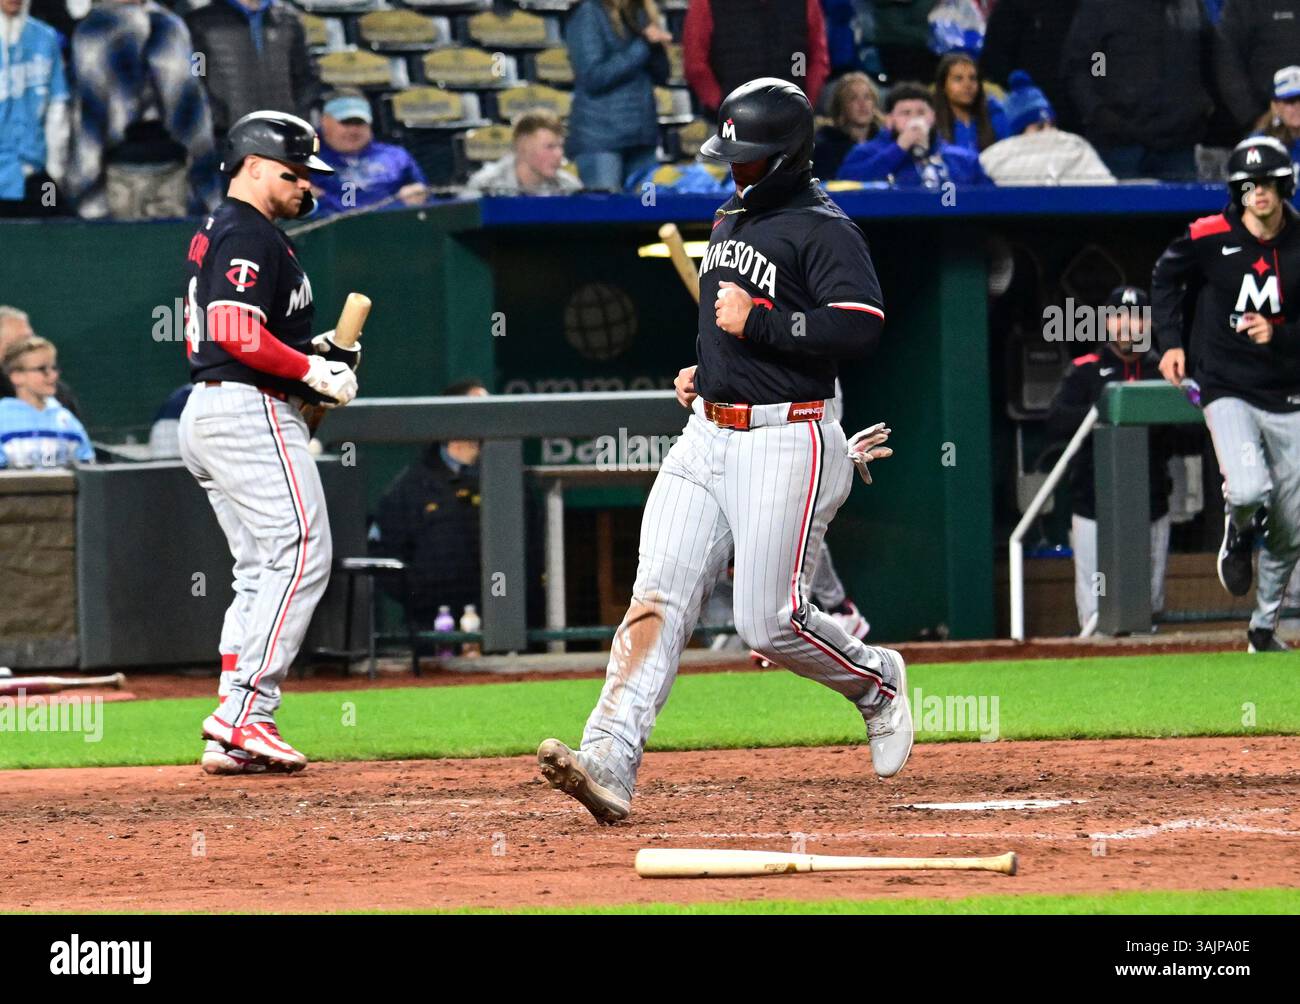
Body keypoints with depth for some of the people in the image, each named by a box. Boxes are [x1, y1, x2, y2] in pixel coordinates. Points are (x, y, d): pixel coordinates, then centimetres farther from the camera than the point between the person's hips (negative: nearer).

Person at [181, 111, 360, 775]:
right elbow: (238, 333, -23)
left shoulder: (211, 235, 22)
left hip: (205, 416, 11)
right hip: (252, 413, -11)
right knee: (300, 557, -14)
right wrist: (312, 370, -14)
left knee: (262, 574, 10)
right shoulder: (250, 235, -11)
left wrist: (312, 349, 15)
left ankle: (231, 741, 3)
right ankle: (244, 713, -22)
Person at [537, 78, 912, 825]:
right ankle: (610, 762, -21)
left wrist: (754, 322, -20)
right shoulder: (730, 222, 18)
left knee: (771, 621, -7)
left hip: (786, 444, -8)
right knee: (657, 597, -9)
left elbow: (861, 327, -23)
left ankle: (878, 684, 24)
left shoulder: (823, 230, -10)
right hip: (707, 438, 8)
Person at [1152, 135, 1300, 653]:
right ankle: (1237, 532, 12)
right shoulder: (1209, 237, -8)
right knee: (1249, 490, -26)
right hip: (1227, 388, -3)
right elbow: (1166, 277, 10)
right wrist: (1171, 342, 0)